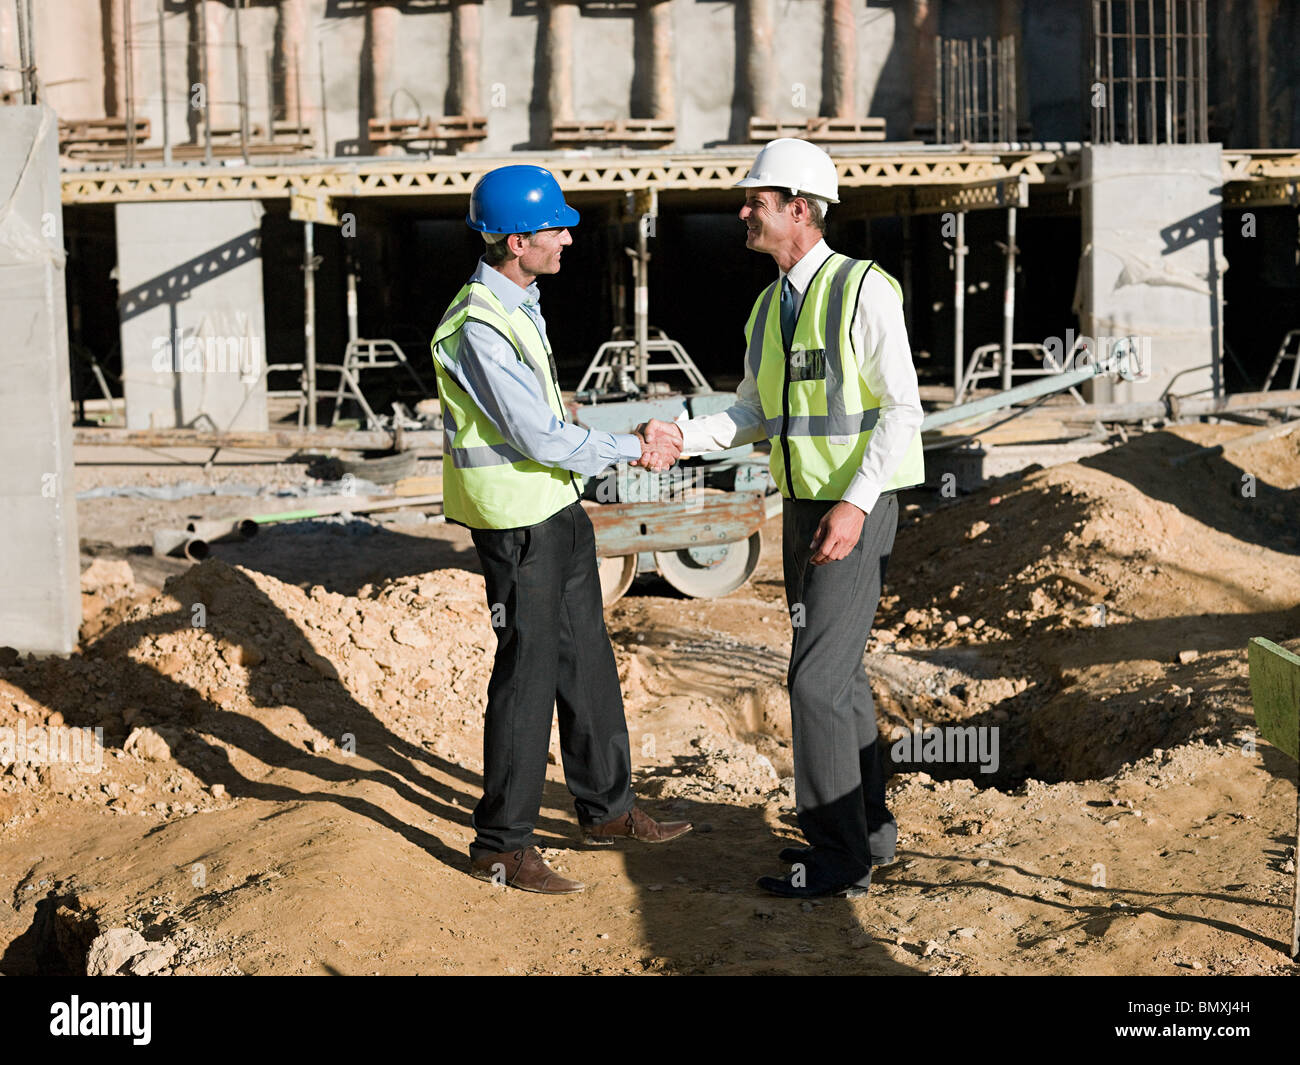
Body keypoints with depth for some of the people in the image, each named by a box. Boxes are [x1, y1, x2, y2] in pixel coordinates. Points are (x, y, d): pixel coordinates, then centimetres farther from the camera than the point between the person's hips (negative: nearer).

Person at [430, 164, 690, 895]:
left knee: (586, 659, 17)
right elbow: (537, 437, -23)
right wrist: (630, 449, -13)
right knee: (528, 673, -4)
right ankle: (502, 844, 6)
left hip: (556, 508, 10)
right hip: (515, 521, -10)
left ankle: (607, 807, 30)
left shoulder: (521, 301, 8)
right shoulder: (478, 329, -23)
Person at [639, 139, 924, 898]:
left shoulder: (864, 291, -15)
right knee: (838, 671, 15)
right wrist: (683, 437, -6)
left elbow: (901, 410, -18)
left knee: (817, 677, -10)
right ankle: (870, 828, 28)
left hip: (858, 513, -9)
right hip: (804, 509, 9)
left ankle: (841, 856, -2)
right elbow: (754, 417, 13)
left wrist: (854, 505, -26)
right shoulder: (771, 306, 10)